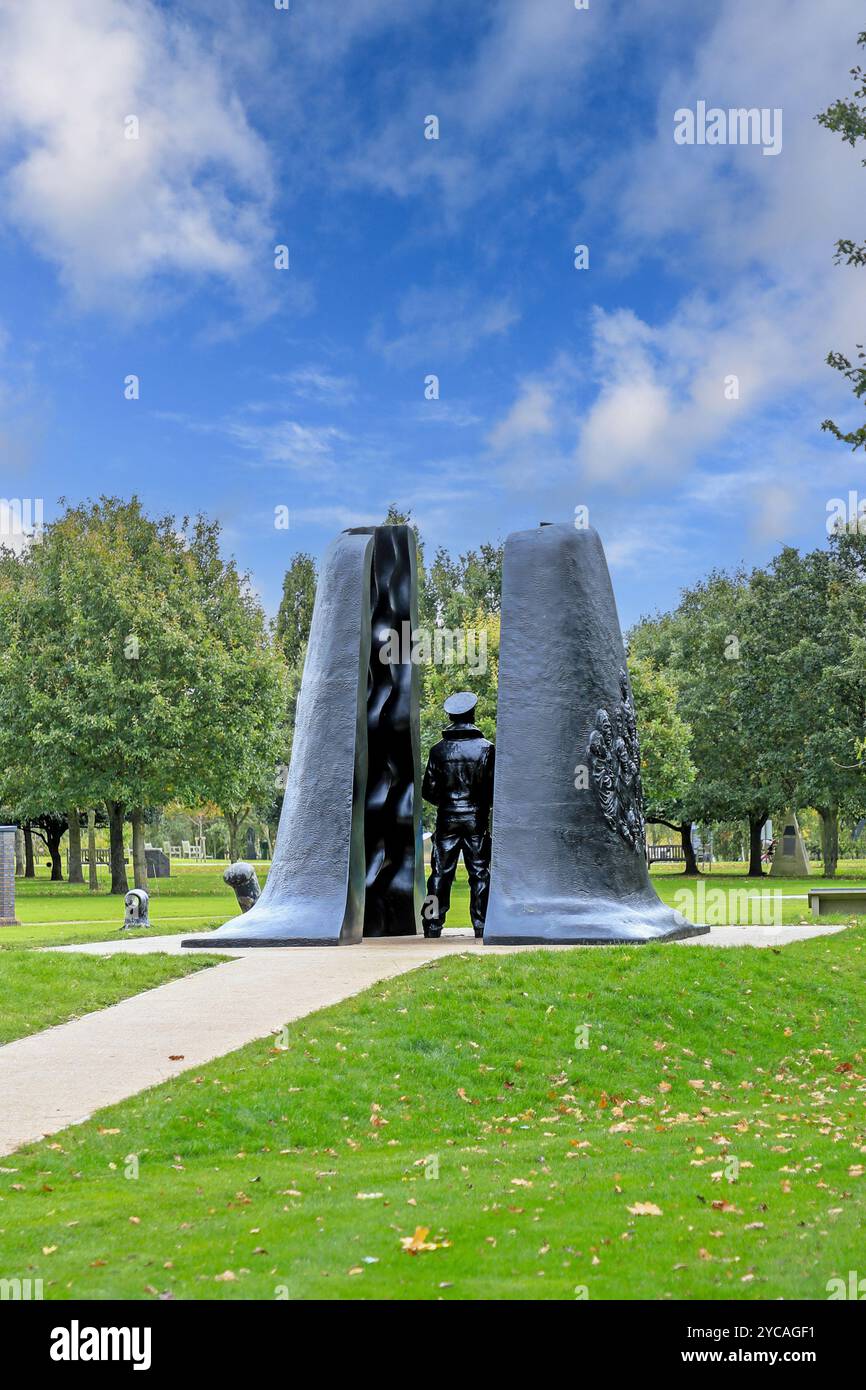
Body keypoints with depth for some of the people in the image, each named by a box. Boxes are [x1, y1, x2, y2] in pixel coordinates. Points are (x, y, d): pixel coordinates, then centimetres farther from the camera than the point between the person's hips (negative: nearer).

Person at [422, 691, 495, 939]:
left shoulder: (439, 749, -1)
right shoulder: (486, 748, -5)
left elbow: (428, 791, 0)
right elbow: (494, 788, -5)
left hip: (447, 819, 1)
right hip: (477, 819, -1)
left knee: (441, 873, 6)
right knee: (480, 874, 6)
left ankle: (433, 925, 5)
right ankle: (481, 926, 5)